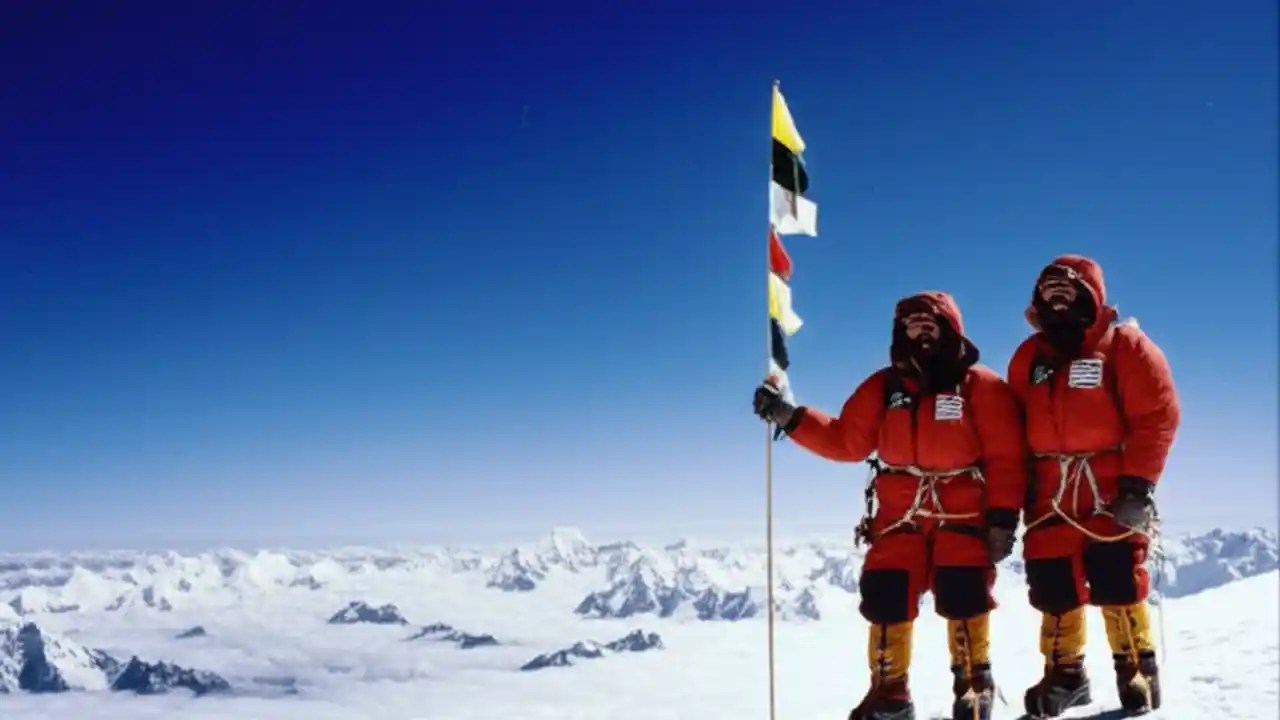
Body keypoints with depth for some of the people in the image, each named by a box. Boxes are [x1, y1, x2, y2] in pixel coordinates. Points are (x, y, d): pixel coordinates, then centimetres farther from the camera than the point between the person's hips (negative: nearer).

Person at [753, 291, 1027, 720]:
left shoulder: (981, 386, -3)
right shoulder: (883, 386, 8)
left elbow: (1006, 458, -6)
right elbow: (846, 442, 5)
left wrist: (1003, 518, -13)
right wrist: (788, 417, -6)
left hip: (963, 513, -3)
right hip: (900, 515, 3)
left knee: (962, 596, -13)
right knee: (884, 598, -4)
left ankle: (974, 684, 10)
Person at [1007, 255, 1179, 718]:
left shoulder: (1125, 346, -4)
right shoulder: (1029, 356, 11)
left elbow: (1158, 416, -10)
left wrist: (1138, 485, -16)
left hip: (1111, 489, -4)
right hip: (1051, 494, 5)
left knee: (1117, 584, -6)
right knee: (1053, 588, 6)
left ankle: (1137, 671, 10)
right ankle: (1065, 674, 20)